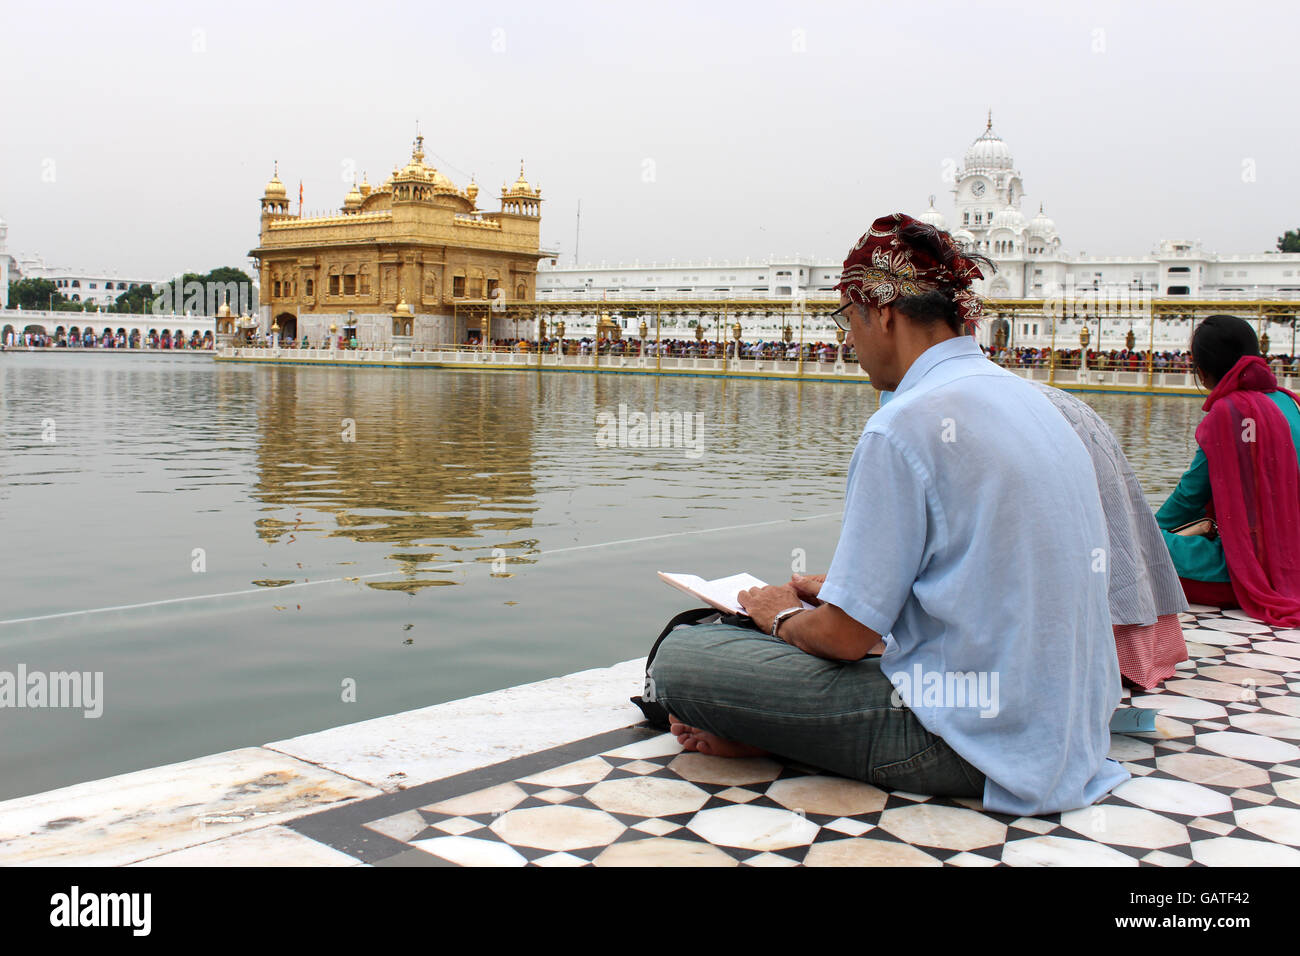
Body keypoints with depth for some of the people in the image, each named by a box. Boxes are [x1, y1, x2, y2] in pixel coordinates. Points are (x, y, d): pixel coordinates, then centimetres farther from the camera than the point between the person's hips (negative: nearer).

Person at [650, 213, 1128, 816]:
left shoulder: (904, 425, -19)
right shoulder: (1028, 400, 10)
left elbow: (847, 635, -16)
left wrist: (782, 616, 6)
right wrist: (840, 587, 22)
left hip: (973, 744, -9)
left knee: (677, 657, -12)